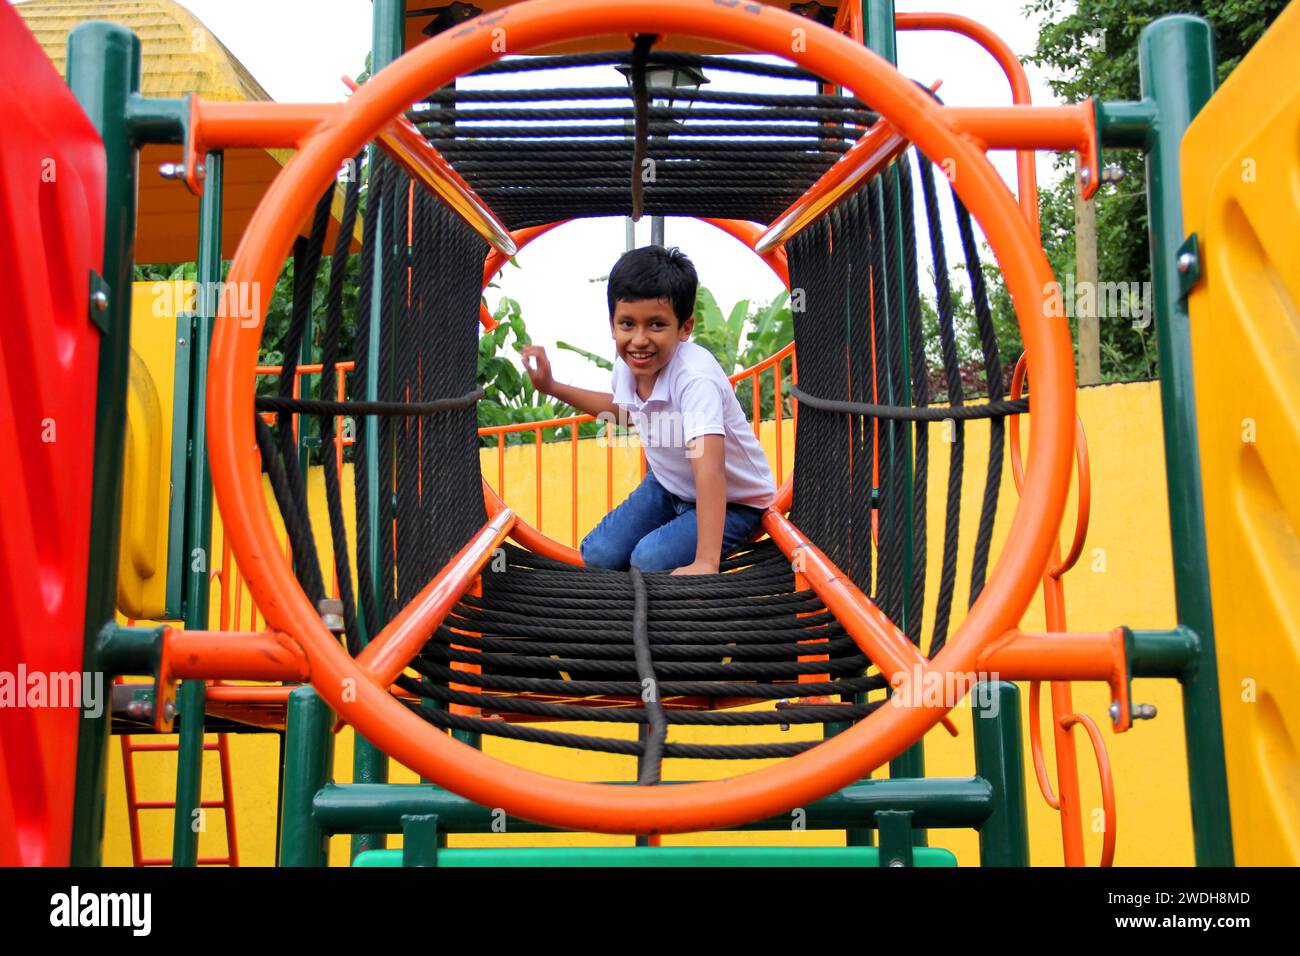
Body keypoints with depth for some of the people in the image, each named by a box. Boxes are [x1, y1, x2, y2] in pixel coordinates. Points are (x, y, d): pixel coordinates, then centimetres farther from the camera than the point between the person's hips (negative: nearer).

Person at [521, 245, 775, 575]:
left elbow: (709, 471, -47)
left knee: (650, 560, -25)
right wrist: (551, 386, 10)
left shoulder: (695, 377, -36)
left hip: (733, 500, -6)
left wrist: (706, 563, -54)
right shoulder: (626, 363, -13)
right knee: (598, 555, -6)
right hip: (668, 484, 7)